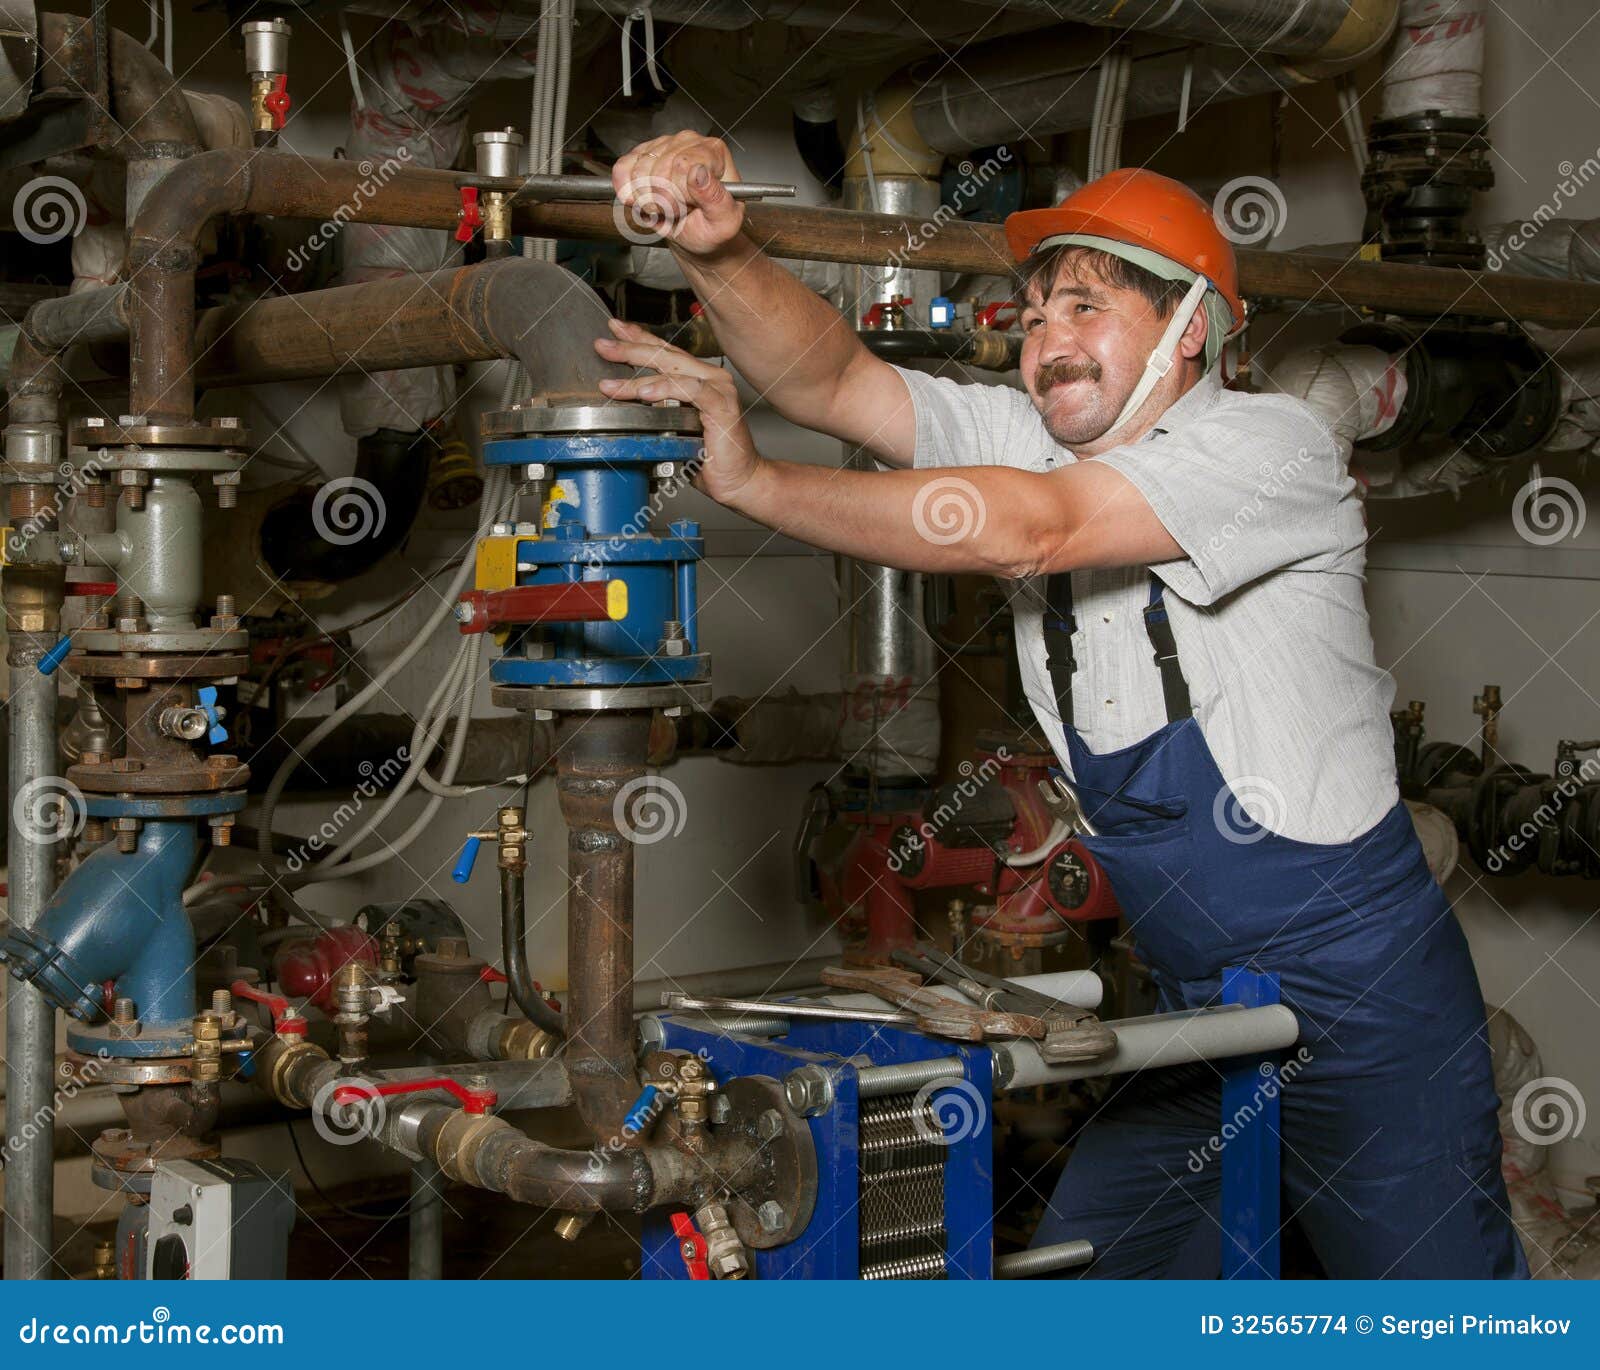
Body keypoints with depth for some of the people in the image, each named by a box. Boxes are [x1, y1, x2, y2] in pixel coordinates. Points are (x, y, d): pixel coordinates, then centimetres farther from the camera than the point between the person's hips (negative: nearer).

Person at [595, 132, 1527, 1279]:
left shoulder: (1271, 444, -16)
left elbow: (1022, 531, -28)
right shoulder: (1028, 441, 4)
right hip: (1199, 1005, 6)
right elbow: (835, 377, -8)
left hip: (1360, 985, -6)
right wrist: (719, 252, -27)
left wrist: (754, 482, -26)